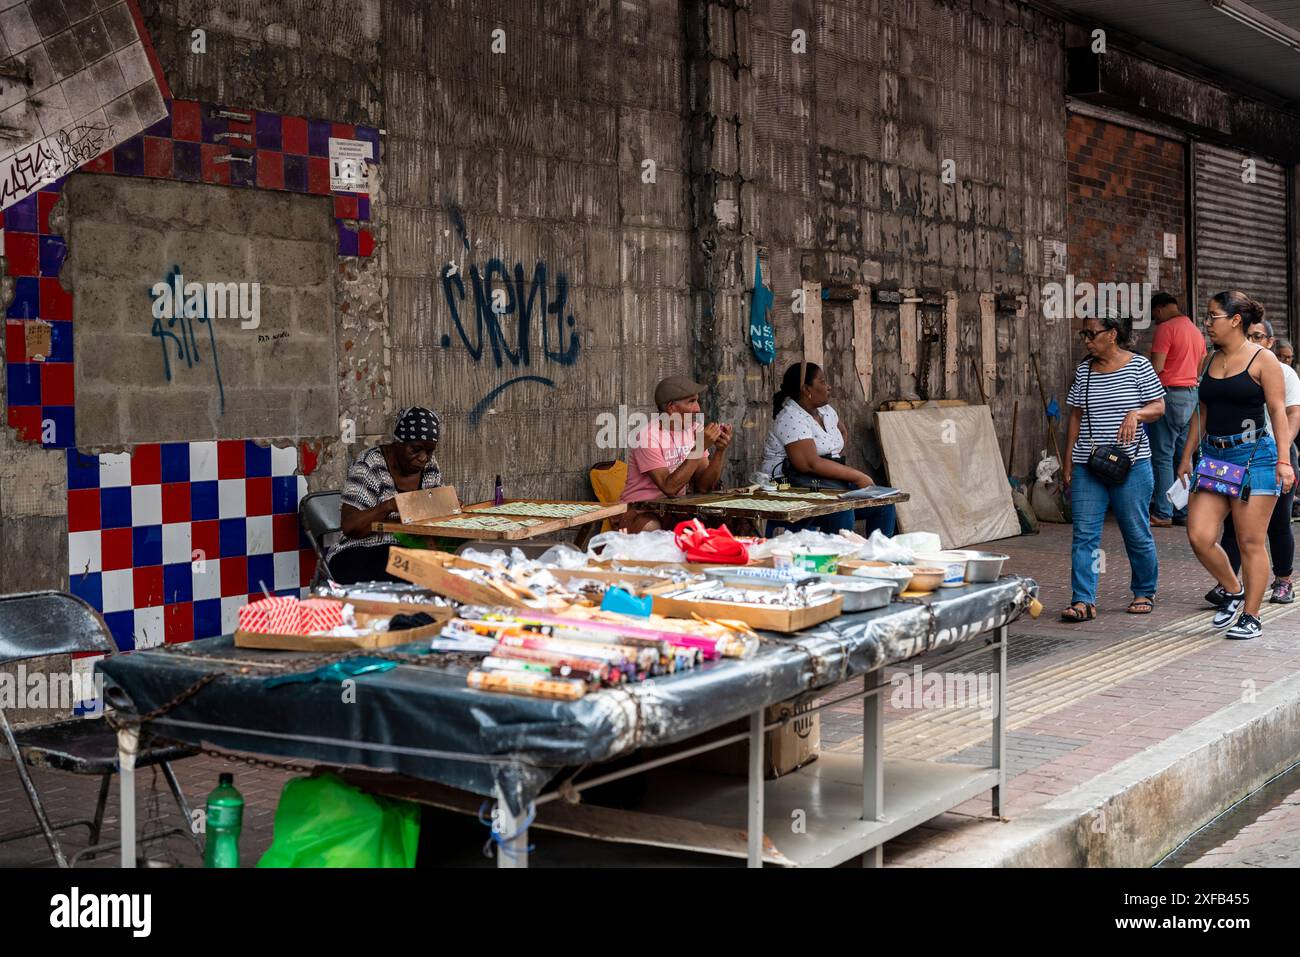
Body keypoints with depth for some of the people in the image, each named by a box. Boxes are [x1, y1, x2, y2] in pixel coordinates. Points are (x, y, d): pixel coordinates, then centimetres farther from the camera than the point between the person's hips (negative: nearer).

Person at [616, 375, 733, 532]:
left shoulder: (695, 430, 3)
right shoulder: (647, 436, -18)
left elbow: (704, 486, 0)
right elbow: (669, 488, -24)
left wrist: (720, 451, -15)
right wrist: (700, 448, -26)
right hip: (638, 511, -6)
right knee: (652, 529, -37)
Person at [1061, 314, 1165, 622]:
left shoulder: (1139, 366, -2)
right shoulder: (1084, 370, 9)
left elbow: (1159, 406, 0)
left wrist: (1136, 414, -21)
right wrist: (1068, 461, 10)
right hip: (1087, 466, 3)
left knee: (1137, 533, 6)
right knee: (1084, 534, -6)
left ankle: (1144, 593, 24)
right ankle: (1083, 601, -7)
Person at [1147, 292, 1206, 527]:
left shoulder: (1166, 328, -10)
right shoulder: (1196, 330, 17)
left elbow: (1156, 367, -16)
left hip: (1170, 393, -8)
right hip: (1192, 395, 8)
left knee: (1162, 456, -5)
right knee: (1184, 456, 10)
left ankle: (1163, 513, -6)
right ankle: (1184, 512, 10)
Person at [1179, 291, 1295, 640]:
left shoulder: (1263, 359, -4)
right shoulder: (1212, 360, 14)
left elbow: (1278, 411, -7)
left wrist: (1283, 460, -14)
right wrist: (1187, 456, 18)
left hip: (1254, 456, -6)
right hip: (1213, 456, 6)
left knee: (1250, 542, -1)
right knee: (1199, 536, -5)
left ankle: (1251, 617, 9)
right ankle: (1233, 591, 18)